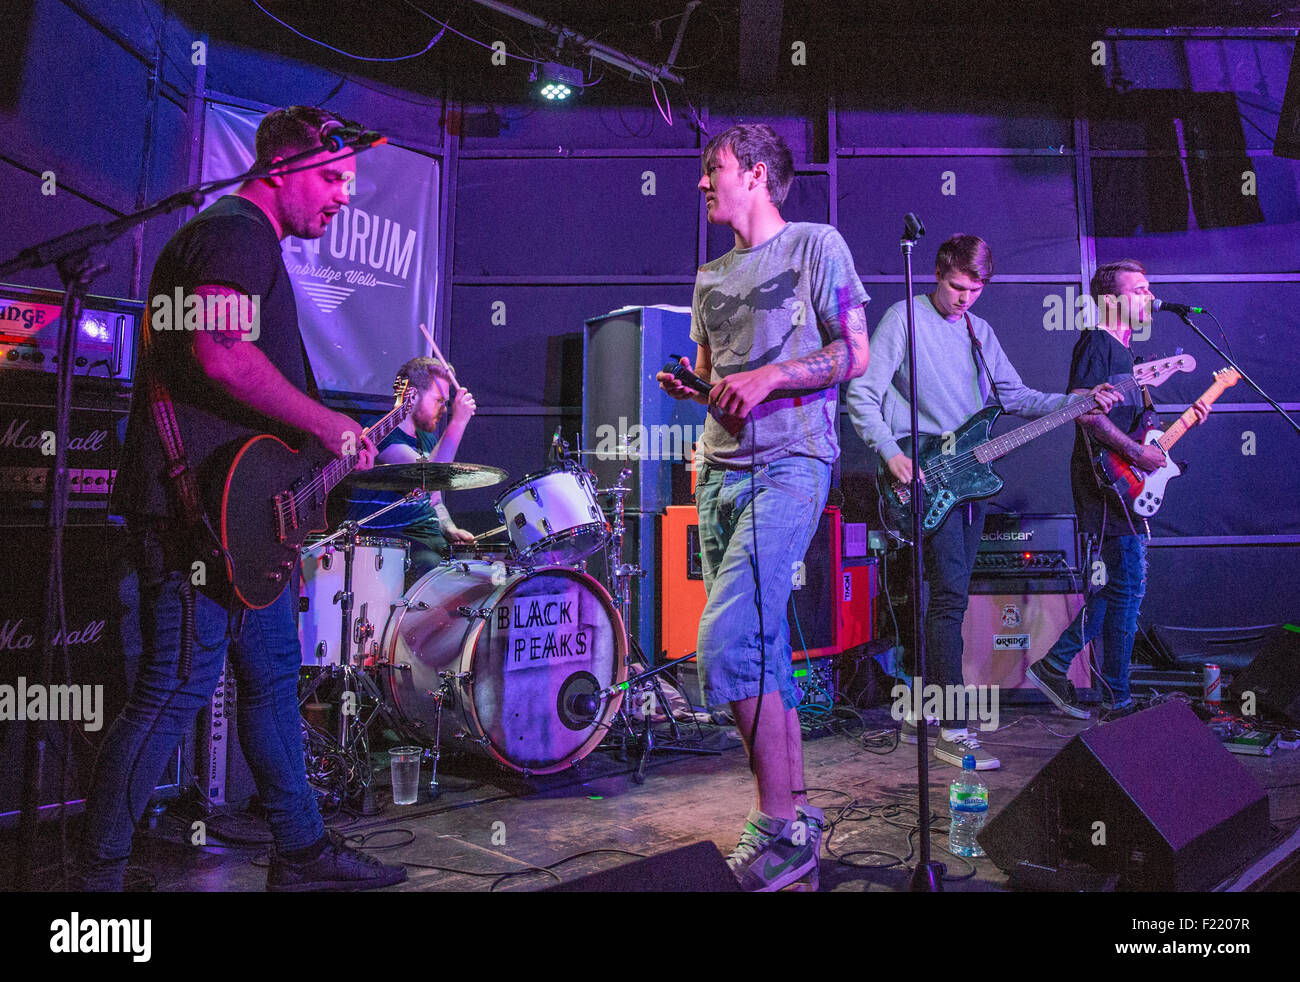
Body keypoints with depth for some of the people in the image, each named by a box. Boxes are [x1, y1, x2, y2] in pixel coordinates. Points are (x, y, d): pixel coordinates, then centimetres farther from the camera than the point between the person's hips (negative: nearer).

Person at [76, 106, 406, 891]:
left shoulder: (253, 243, 24)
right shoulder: (235, 232, -10)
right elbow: (221, 354, -26)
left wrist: (340, 440, 20)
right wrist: (329, 425, -17)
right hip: (198, 505, -11)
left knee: (274, 673, 13)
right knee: (177, 690, -5)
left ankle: (302, 853, 24)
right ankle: (97, 874, 11)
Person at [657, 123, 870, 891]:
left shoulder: (817, 246, 4)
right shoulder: (711, 279, 22)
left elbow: (856, 354, -2)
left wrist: (768, 377, -14)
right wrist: (691, 389, 3)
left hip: (790, 465, -7)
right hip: (721, 471, 7)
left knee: (726, 642, -19)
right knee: (760, 647, 8)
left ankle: (782, 828, -5)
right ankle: (795, 812, 19)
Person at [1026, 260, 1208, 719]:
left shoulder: (1124, 350, 22)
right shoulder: (1097, 342, -9)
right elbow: (1084, 410, -22)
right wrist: (1136, 452, -23)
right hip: (1104, 482, -10)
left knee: (1116, 587, 12)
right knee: (1127, 588, -7)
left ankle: (1054, 664, 20)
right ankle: (1117, 700, 3)